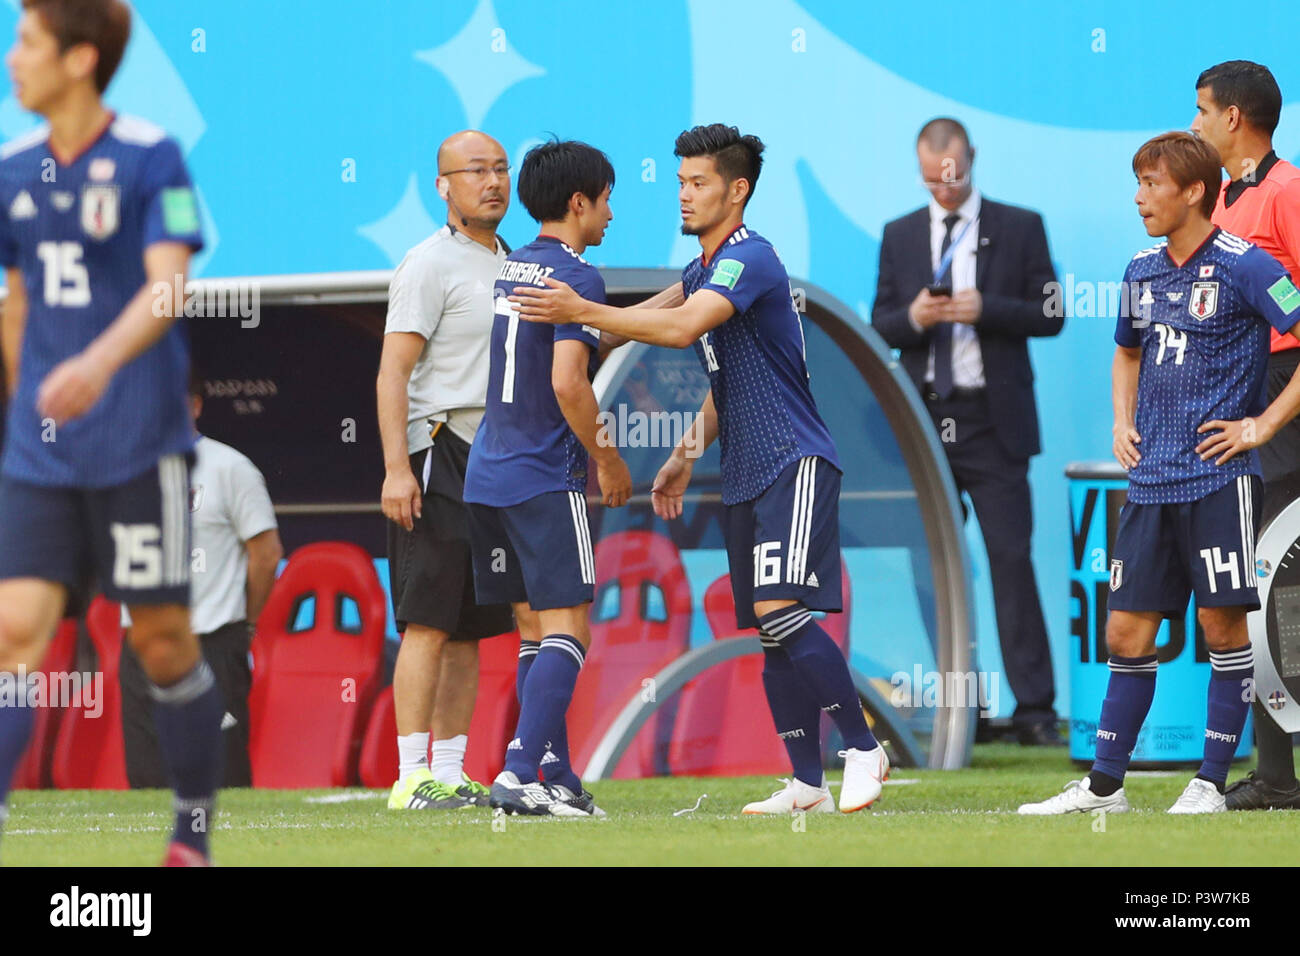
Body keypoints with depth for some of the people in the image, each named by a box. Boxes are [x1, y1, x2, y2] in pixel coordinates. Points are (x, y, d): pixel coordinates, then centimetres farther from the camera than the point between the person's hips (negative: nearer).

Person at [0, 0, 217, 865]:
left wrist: (99, 364, -35)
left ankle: (194, 834, 20)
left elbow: (168, 285, -19)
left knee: (162, 639, 4)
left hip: (140, 445, -4)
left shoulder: (151, 159, -8)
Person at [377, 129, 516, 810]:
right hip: (438, 451, -8)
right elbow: (393, 373, -13)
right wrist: (397, 468, -23)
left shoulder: (510, 265, 19)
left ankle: (450, 773, 10)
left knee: (470, 628, 8)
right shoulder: (431, 264, -7)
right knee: (430, 621, -12)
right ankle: (411, 778, -14)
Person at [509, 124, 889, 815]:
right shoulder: (699, 274, 17)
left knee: (781, 612, -20)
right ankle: (807, 783, 7)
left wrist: (584, 312, -30)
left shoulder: (750, 259, -13)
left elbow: (682, 328, -28)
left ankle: (863, 749, -11)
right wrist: (684, 458, 24)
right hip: (744, 474, 9)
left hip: (794, 461, -9)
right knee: (770, 634, 5)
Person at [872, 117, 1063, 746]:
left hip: (993, 422, -3)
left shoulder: (1019, 228, 4)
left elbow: (1049, 315, 0)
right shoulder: (900, 236, 13)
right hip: (922, 419, 3)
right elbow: (880, 326, 12)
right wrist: (913, 317, -10)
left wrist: (986, 309, -15)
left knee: (1012, 558, -8)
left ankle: (1034, 709, -7)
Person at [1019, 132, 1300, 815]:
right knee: (1126, 632, 6)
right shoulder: (1142, 271, 13)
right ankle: (1104, 784, 12)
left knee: (1222, 624, -2)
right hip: (1150, 478, 6)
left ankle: (1211, 782, 5)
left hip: (1219, 475, -6)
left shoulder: (1244, 267, -8)